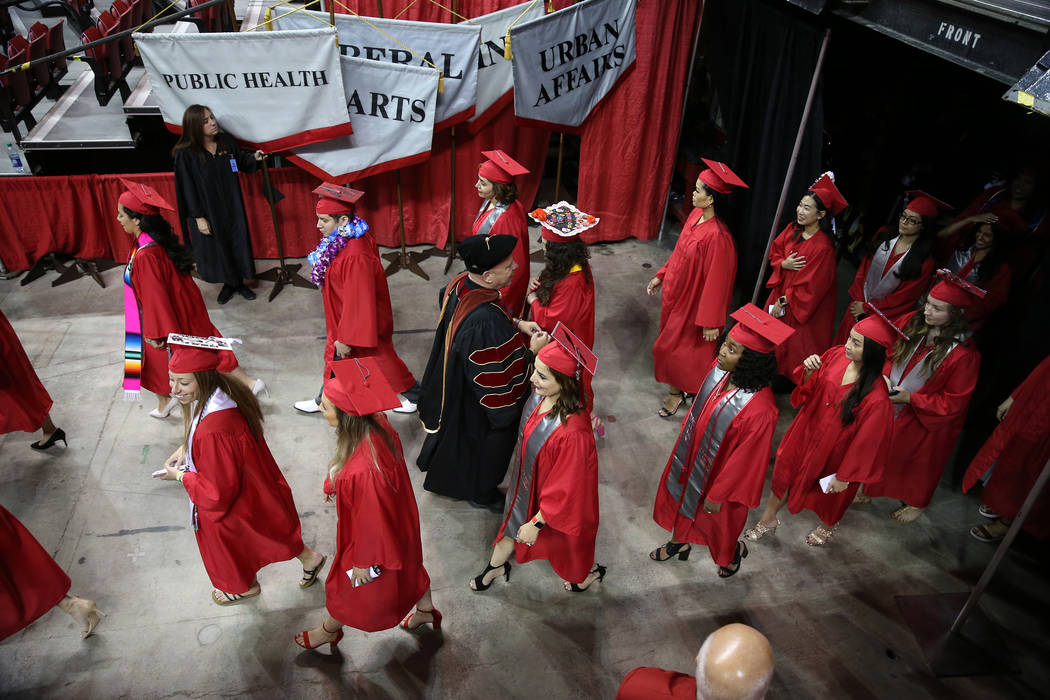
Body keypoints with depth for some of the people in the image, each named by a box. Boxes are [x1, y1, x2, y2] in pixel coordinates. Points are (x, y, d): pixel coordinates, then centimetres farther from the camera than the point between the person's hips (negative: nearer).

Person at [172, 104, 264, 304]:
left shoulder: (226, 140, -4)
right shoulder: (185, 154, -16)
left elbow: (241, 162, 12)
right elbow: (187, 188, -13)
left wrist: (254, 157, -9)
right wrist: (198, 217, -15)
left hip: (232, 207, 4)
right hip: (207, 211, -3)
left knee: (238, 243, 11)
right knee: (215, 248, 10)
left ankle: (241, 282, 29)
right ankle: (228, 283, 31)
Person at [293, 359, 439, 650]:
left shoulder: (364, 469, -46)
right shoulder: (376, 424, -23)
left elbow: (372, 521, -30)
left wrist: (364, 562, -13)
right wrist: (334, 483, 18)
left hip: (374, 537, -7)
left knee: (348, 587, 25)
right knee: (408, 567, 33)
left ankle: (329, 630, 57)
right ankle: (425, 611, 61)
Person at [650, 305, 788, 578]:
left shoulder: (759, 410, -39)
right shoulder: (720, 367, -19)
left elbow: (746, 460, -25)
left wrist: (718, 495, -14)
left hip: (718, 473, -6)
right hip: (691, 454, 6)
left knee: (717, 518, 24)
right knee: (680, 494, 30)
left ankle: (733, 552, 59)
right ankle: (679, 541, 62)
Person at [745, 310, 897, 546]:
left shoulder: (876, 398, -35)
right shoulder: (836, 355, -19)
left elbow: (865, 442, -22)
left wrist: (845, 476, -12)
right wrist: (809, 372, -24)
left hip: (834, 451, -4)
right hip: (807, 430, 5)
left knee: (831, 496, 25)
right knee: (785, 472, 21)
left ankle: (828, 526, 60)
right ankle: (768, 519, 49)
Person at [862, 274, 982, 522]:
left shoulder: (965, 354, -27)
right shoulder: (911, 323, -13)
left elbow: (953, 402, -19)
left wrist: (910, 399, -23)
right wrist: (885, 376, -13)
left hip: (925, 419, -4)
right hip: (887, 405, 5)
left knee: (919, 460, 20)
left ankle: (916, 503, 48)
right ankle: (867, 488, 50)